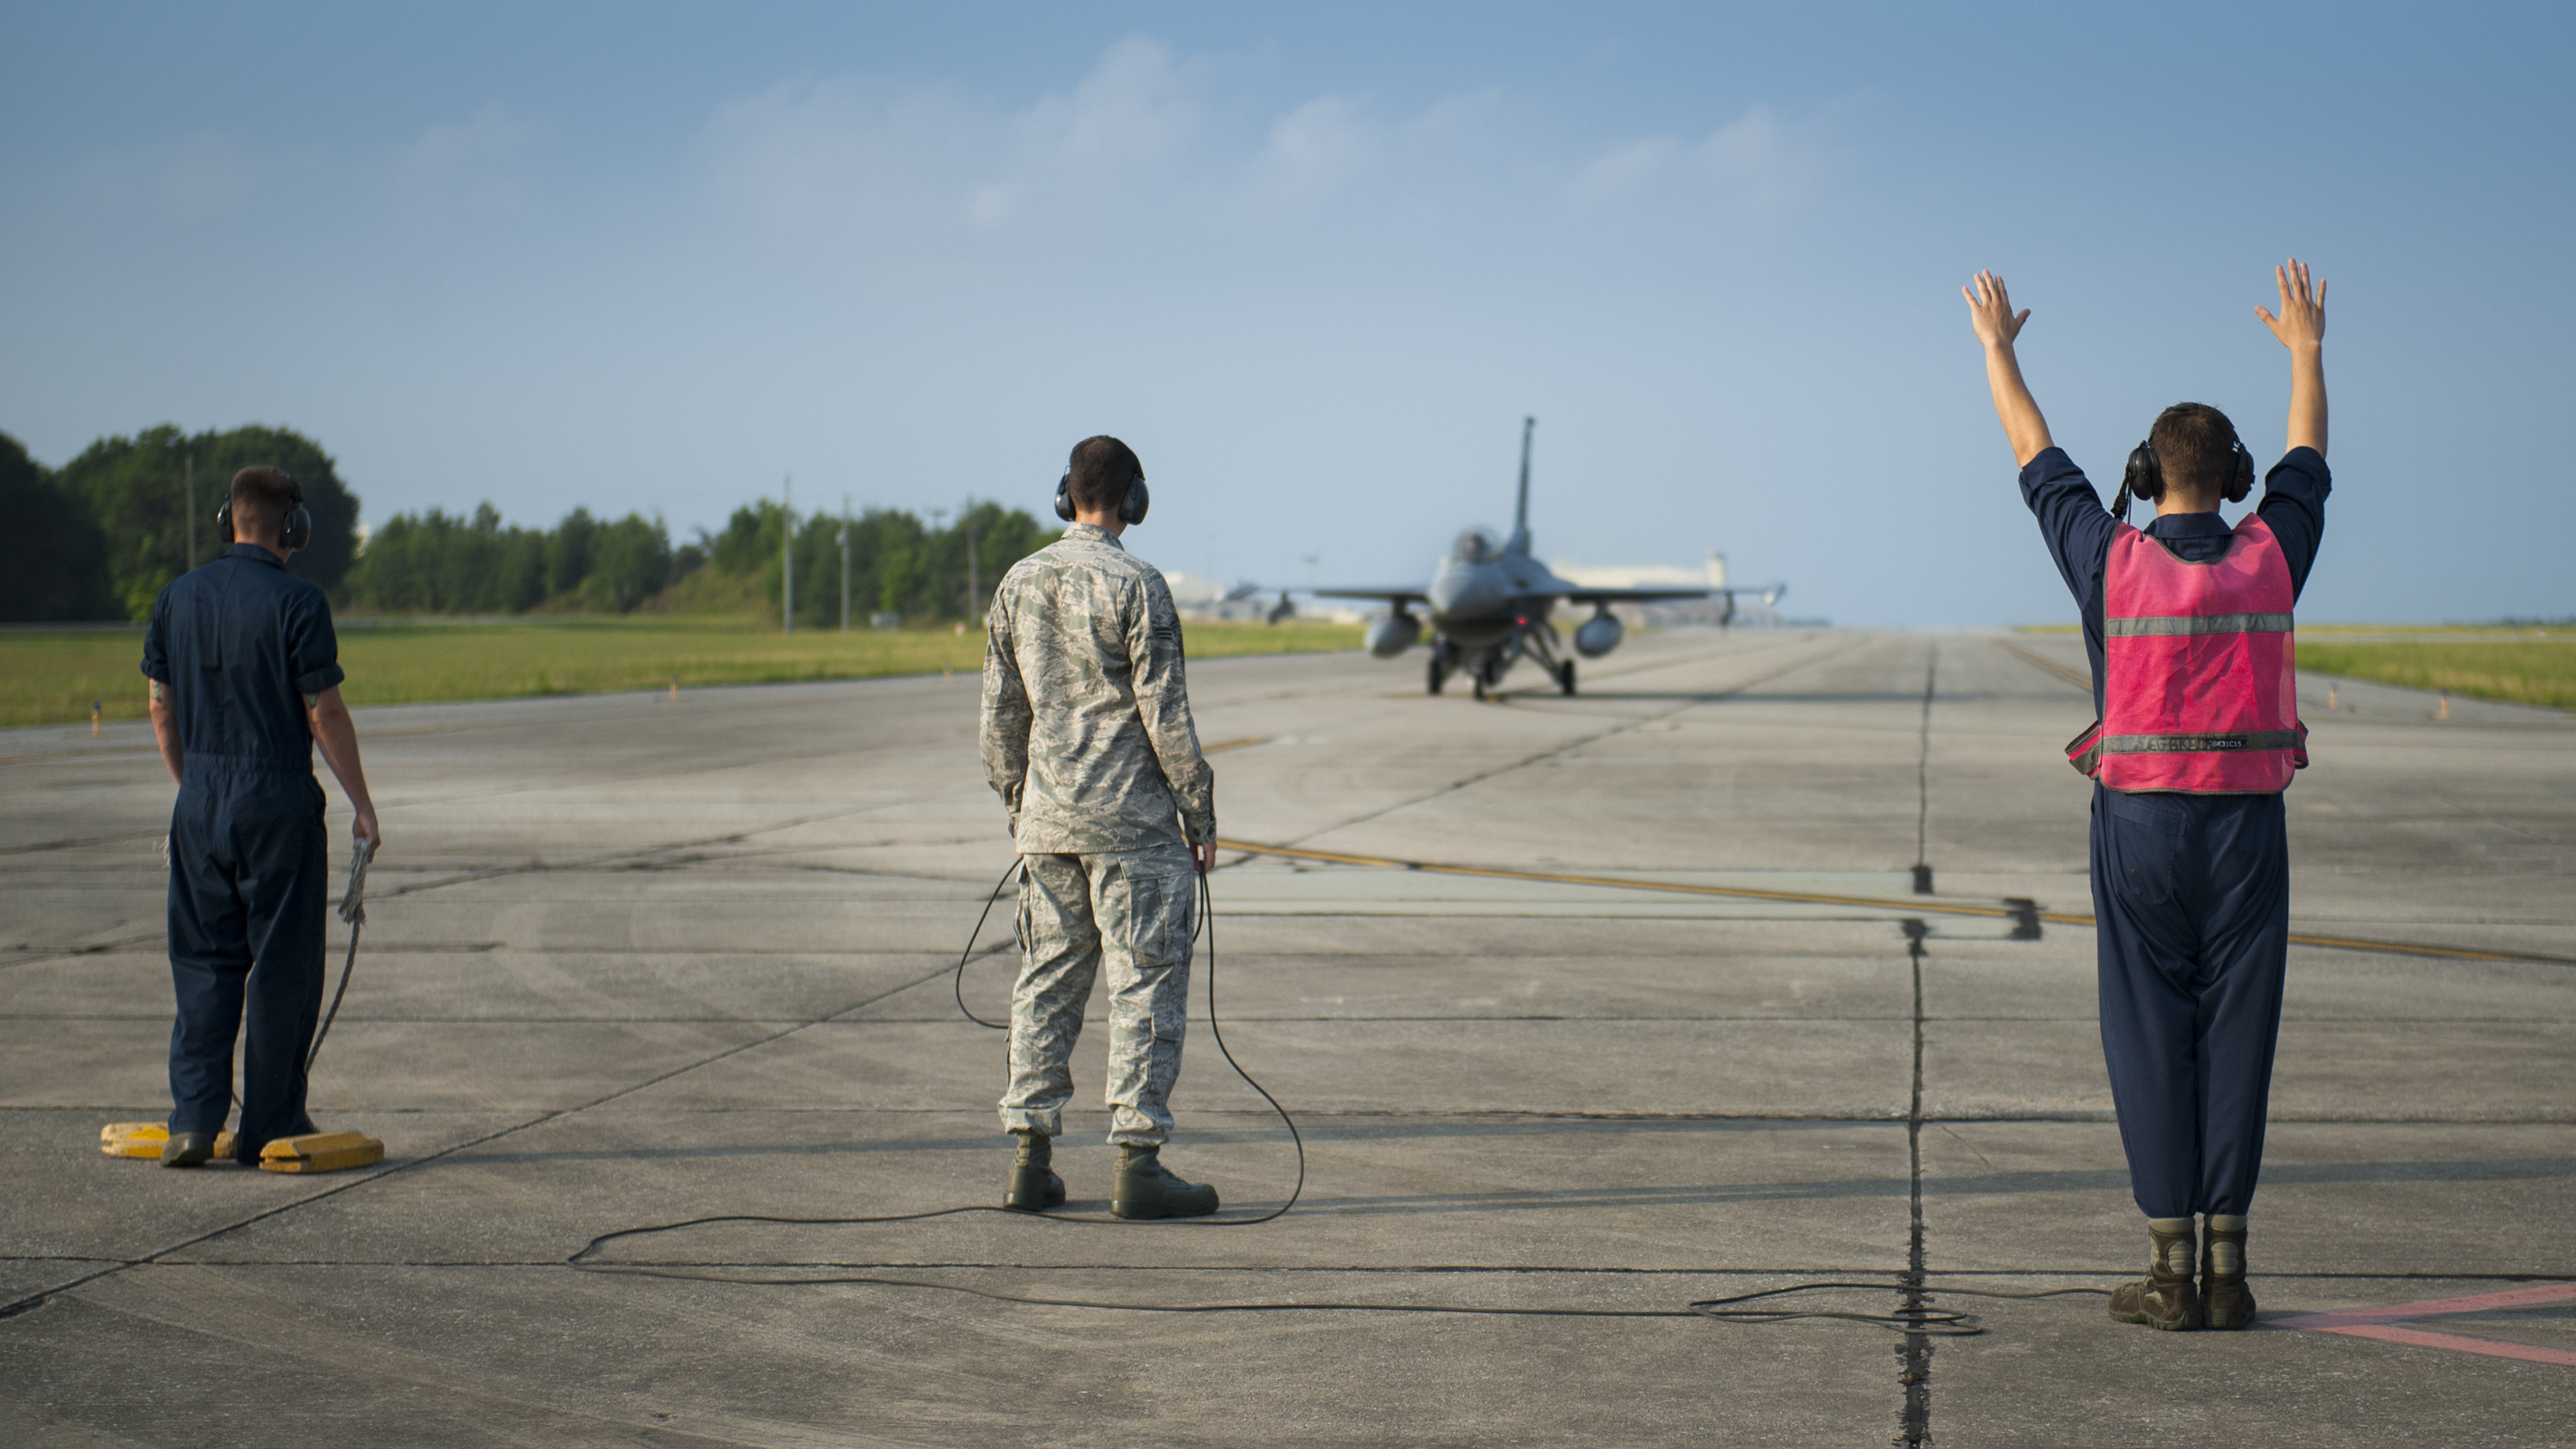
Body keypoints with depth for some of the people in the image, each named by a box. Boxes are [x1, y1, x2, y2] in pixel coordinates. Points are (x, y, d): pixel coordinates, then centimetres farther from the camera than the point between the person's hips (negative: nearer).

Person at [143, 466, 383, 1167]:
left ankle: (194, 1116, 3)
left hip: (200, 802, 5)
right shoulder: (297, 602, -11)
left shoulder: (178, 597, 6)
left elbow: (162, 708, 12)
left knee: (203, 962, 11)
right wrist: (363, 806, -3)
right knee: (282, 965, 4)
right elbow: (325, 714, -11)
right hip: (278, 800, -5)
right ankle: (271, 1124, 9)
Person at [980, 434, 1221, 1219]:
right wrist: (1200, 815, -4)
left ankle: (1031, 1160, 10)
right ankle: (1137, 1161, -3)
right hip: (1130, 820, -6)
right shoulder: (1134, 583, -11)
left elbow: (1001, 715, 13)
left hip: (1047, 823, 6)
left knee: (1047, 982, 11)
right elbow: (1164, 712, -11)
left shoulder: (1018, 584, 8)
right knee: (1147, 985, -1)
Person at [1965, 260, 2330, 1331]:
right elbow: (2307, 460, 19)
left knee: (2151, 1041, 2)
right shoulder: (2270, 557, -1)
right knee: (2236, 1041, 5)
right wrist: (2306, 349, 35)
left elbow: (2036, 459, 9)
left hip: (2140, 827, -2)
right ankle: (2225, 1270, 5)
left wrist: (1996, 348, 23)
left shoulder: (2112, 560, -6)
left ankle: (2171, 1273, 0)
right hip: (2248, 828, 2)